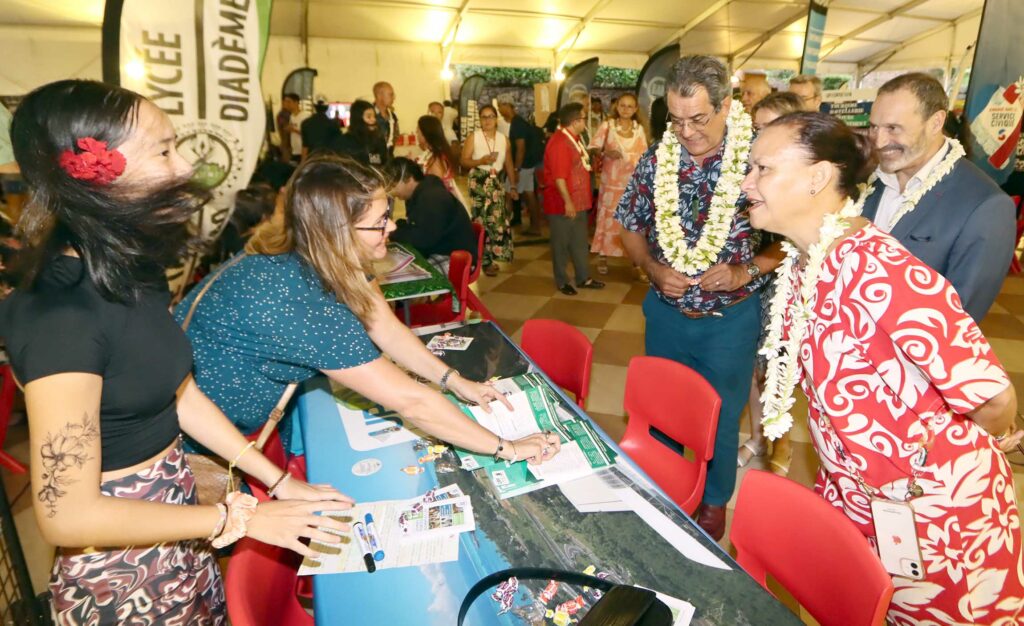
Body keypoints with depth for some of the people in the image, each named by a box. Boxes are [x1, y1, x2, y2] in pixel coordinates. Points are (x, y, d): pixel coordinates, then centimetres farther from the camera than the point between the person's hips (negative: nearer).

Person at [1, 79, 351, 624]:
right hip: (120, 571, -7)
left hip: (176, 523, 7)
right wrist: (241, 517, -20)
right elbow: (68, 515, -25)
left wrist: (280, 482, 2)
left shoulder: (133, 270, -2)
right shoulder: (61, 317, -29)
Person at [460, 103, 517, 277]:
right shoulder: (474, 137, -3)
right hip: (478, 183, -4)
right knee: (482, 220, -6)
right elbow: (464, 161, -6)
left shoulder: (503, 139, 8)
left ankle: (491, 257, 18)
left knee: (498, 220, 3)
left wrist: (514, 186, 10)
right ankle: (486, 261, 2)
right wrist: (481, 161, -21)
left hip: (496, 183, 4)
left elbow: (509, 165, 12)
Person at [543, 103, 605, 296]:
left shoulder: (574, 138, 12)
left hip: (579, 202, 9)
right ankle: (562, 282, 16)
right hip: (563, 205, -9)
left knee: (580, 243, 15)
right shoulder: (559, 143, -20)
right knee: (562, 244, 4)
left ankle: (583, 278, 26)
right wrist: (567, 202, -25)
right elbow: (559, 177, -24)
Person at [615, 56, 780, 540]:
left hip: (731, 317, -3)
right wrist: (653, 269, -13)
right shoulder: (655, 160, -6)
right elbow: (631, 229, 5)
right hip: (666, 313, 3)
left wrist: (747, 271, -22)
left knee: (720, 416, 14)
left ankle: (714, 500, 41)